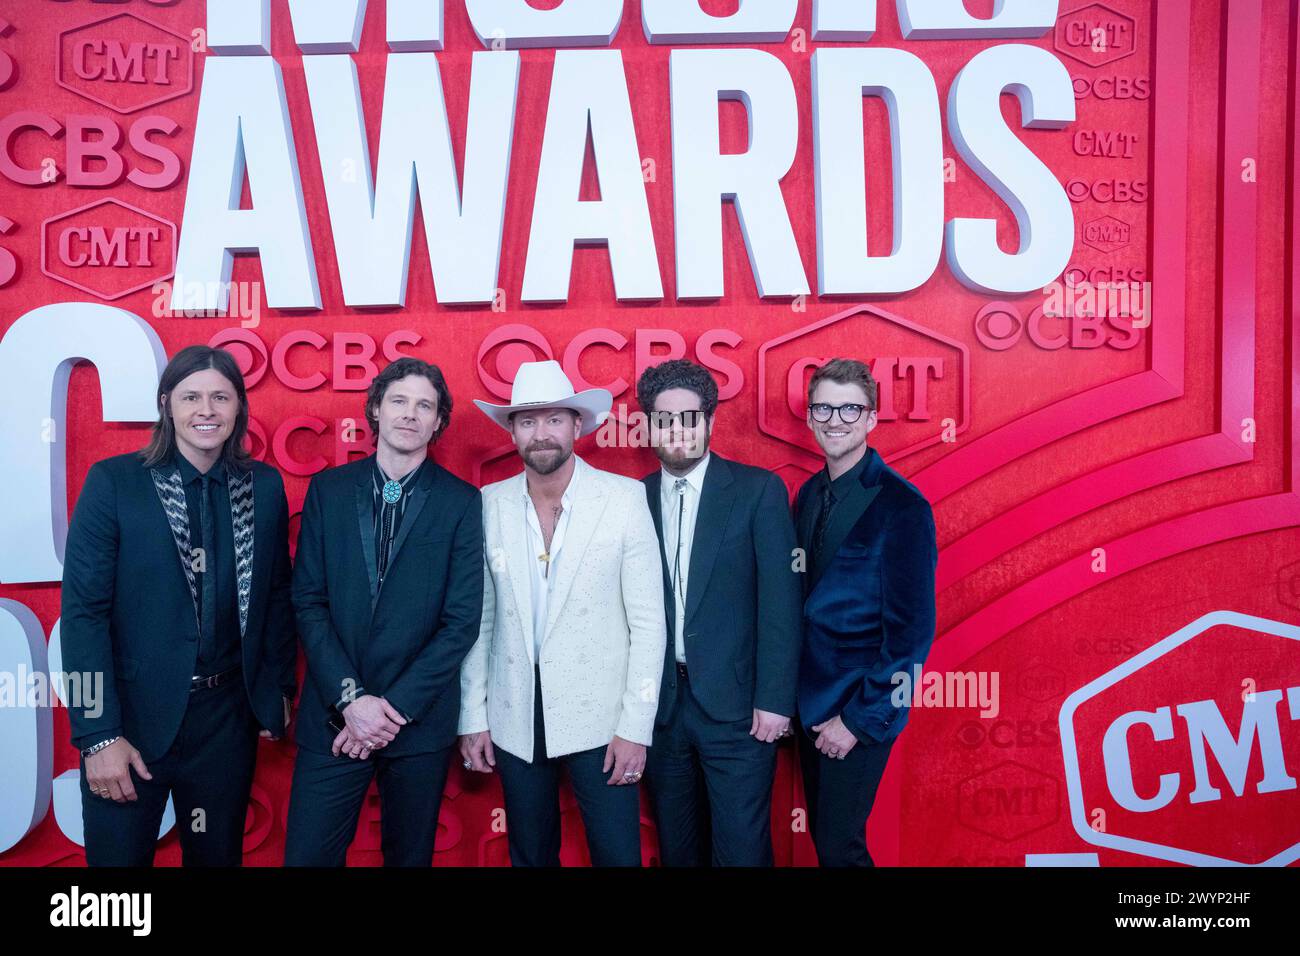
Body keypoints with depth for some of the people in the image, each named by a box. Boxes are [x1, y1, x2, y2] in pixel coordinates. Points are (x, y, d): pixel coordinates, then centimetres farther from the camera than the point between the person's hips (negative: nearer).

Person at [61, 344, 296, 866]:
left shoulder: (264, 486, 2)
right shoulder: (113, 481, -7)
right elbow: (84, 610, -10)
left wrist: (278, 691, 7)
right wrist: (98, 734, -13)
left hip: (228, 718, 3)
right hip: (133, 717, -2)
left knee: (217, 854, 17)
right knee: (118, 853, 11)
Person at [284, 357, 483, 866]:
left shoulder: (461, 501, -2)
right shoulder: (327, 489, 4)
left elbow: (463, 619, -5)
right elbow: (308, 601, 0)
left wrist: (397, 707, -11)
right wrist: (350, 699, -10)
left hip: (420, 722, -1)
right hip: (332, 718, 1)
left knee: (410, 854, 12)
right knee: (306, 853, 3)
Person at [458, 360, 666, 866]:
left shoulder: (625, 499, -7)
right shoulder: (489, 505, 0)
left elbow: (648, 621, -6)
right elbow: (478, 620, 5)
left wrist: (636, 727, -9)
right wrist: (472, 717, 4)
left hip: (599, 718, -2)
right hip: (513, 721, 3)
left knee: (617, 853, 5)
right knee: (530, 855, 16)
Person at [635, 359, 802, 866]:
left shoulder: (758, 490, -5)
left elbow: (780, 601, -7)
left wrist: (774, 700, -11)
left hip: (735, 704, -3)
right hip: (659, 705, 3)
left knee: (740, 848, 4)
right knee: (676, 847, 17)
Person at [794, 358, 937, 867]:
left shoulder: (901, 505, -15)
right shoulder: (809, 494, 5)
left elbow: (911, 630, -16)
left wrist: (859, 718, -15)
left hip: (860, 712, -6)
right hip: (810, 701, 6)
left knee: (839, 845, 3)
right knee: (821, 833, 17)